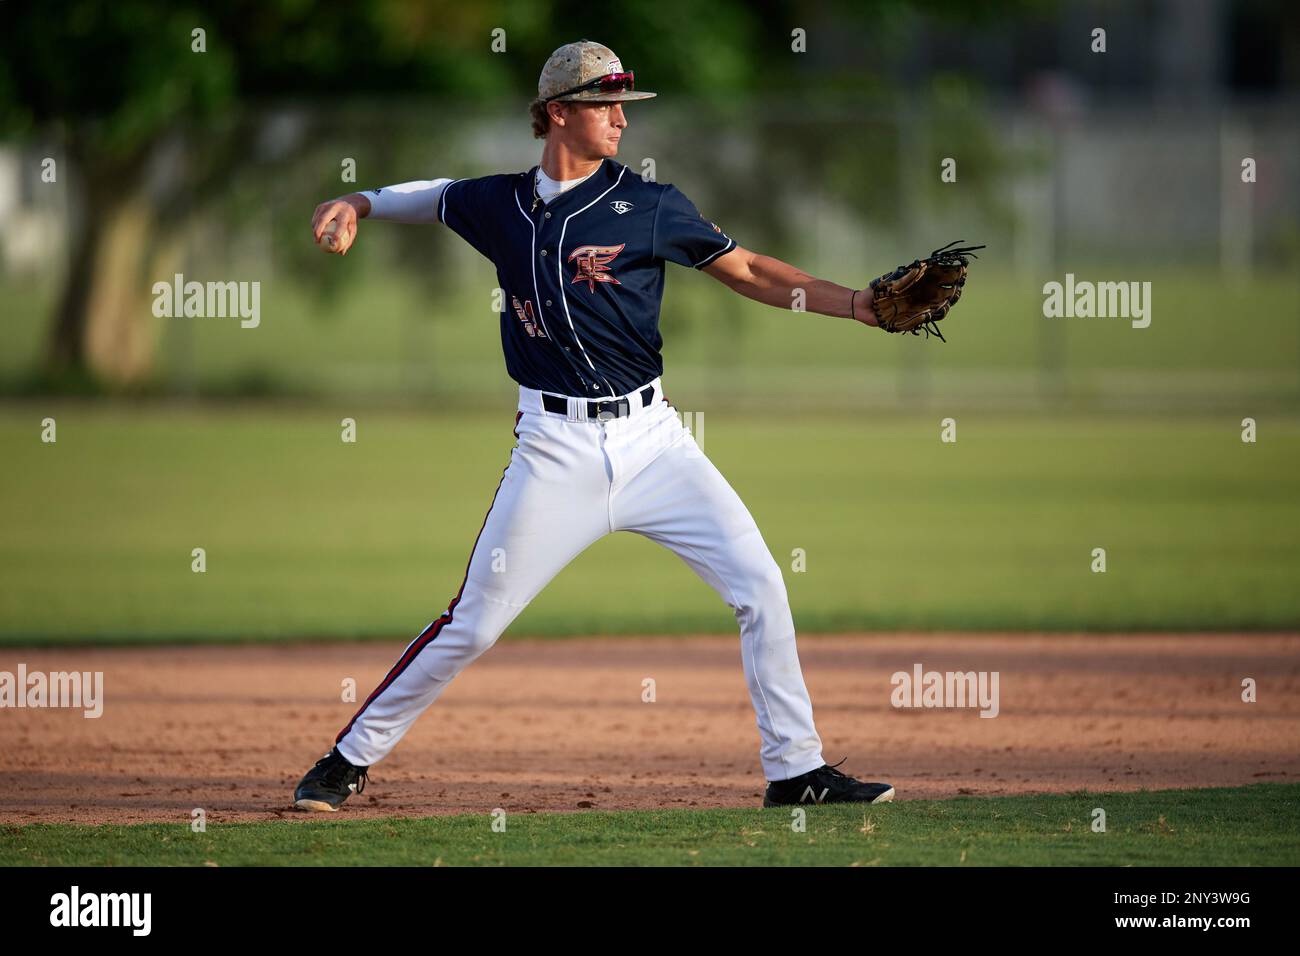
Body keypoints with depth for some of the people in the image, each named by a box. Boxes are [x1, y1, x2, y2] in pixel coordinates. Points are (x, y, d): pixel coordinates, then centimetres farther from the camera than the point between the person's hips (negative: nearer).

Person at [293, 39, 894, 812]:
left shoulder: (647, 205, 0)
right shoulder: (499, 206, 4)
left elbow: (747, 270, 4)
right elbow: (436, 196, 26)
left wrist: (856, 304, -5)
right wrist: (358, 205, 10)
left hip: (650, 437, 1)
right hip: (557, 451, -1)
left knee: (760, 587, -9)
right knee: (472, 626, -2)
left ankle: (795, 770, 3)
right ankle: (351, 760, 13)